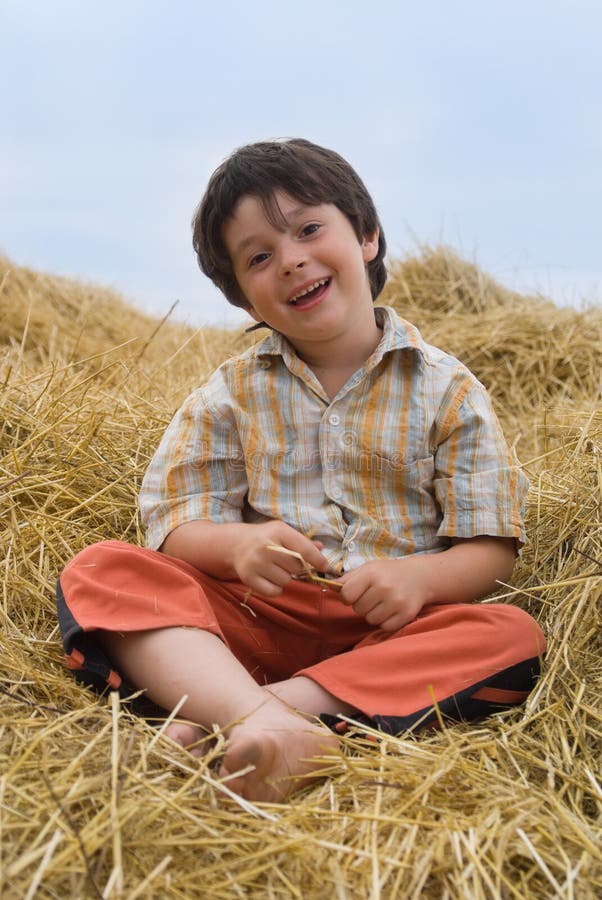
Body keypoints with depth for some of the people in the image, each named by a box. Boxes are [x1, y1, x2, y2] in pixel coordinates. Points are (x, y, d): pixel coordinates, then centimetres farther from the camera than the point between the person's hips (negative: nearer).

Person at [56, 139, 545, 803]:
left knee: (512, 636, -29)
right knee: (99, 571, -20)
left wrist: (421, 576, -20)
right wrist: (238, 543, -20)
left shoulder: (446, 391, 5)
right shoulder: (230, 394, 10)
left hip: (388, 625, 0)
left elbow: (491, 547, 2)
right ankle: (263, 718, -45)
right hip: (255, 617, 1)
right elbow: (175, 526, 3)